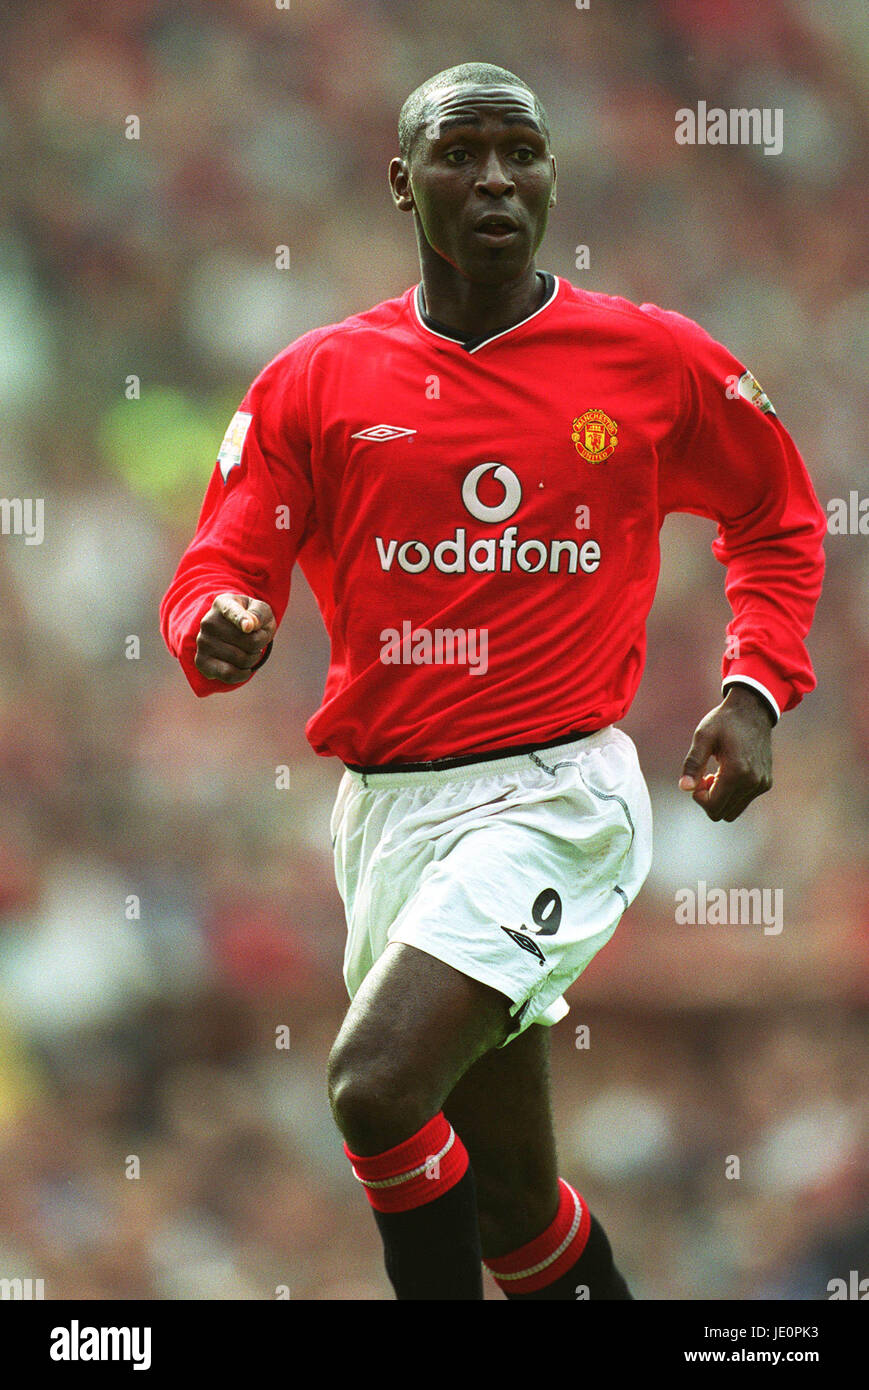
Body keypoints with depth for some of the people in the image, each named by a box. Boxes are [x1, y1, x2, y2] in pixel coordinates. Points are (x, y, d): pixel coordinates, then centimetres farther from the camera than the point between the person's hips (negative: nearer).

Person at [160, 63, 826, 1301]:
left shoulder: (654, 361, 1)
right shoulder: (316, 382, 3)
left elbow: (777, 518, 16)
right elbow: (223, 568, 4)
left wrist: (756, 691, 2)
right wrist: (220, 625, -20)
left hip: (559, 796, -3)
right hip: (389, 806, 3)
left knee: (377, 1089, -25)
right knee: (514, 1205, 10)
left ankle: (440, 1283, -1)